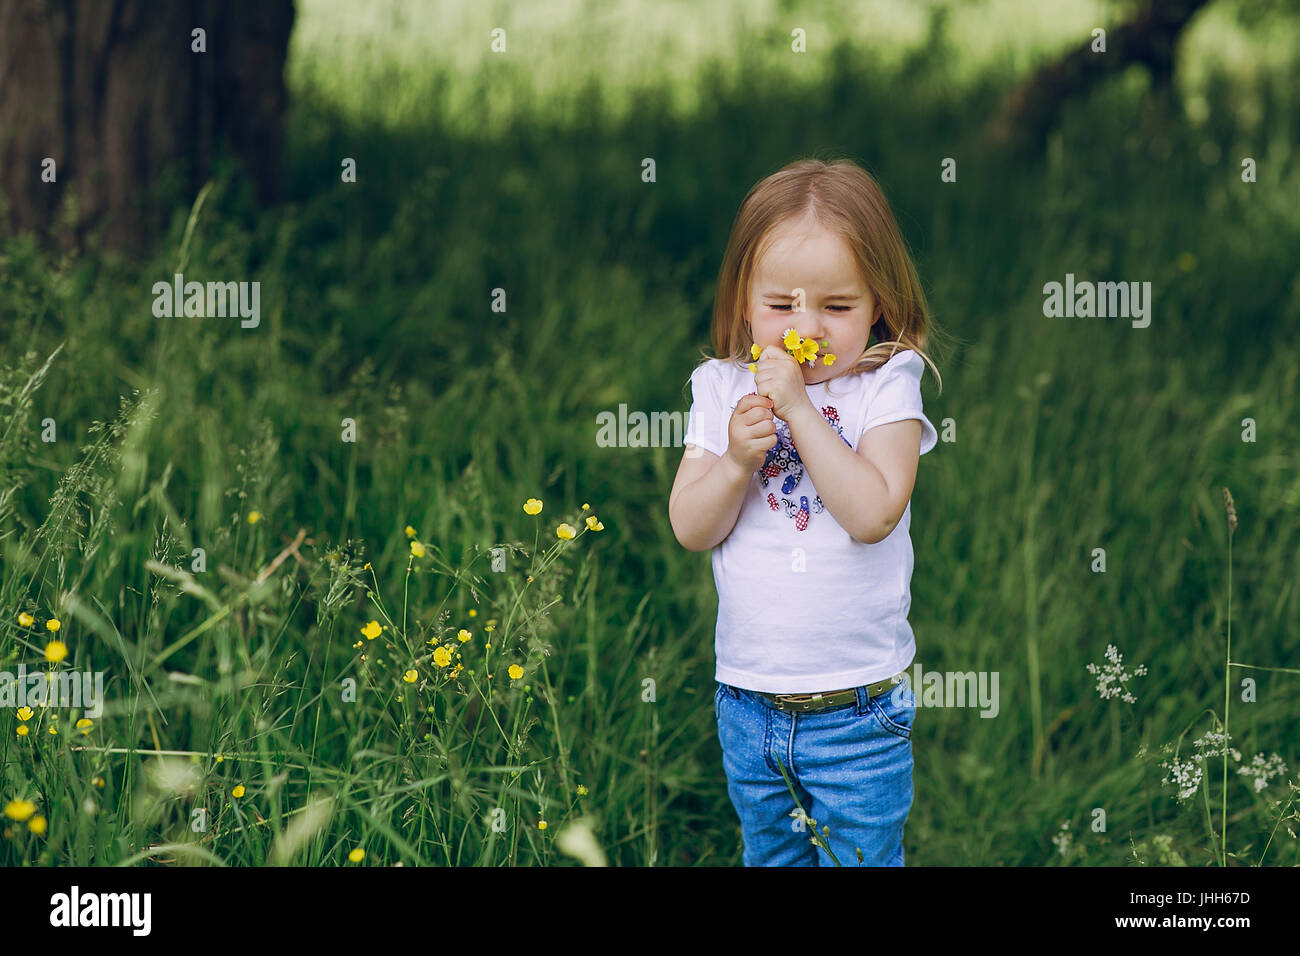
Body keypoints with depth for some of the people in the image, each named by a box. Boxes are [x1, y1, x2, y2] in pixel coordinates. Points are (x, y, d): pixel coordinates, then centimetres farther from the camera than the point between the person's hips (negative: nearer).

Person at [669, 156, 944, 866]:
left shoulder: (884, 387, -10)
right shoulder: (723, 391, 0)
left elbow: (873, 513, -24)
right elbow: (691, 529, -3)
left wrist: (800, 409, -25)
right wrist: (737, 459, -21)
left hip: (857, 708, -4)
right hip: (749, 700, 4)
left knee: (862, 857, 6)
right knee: (768, 855, 21)